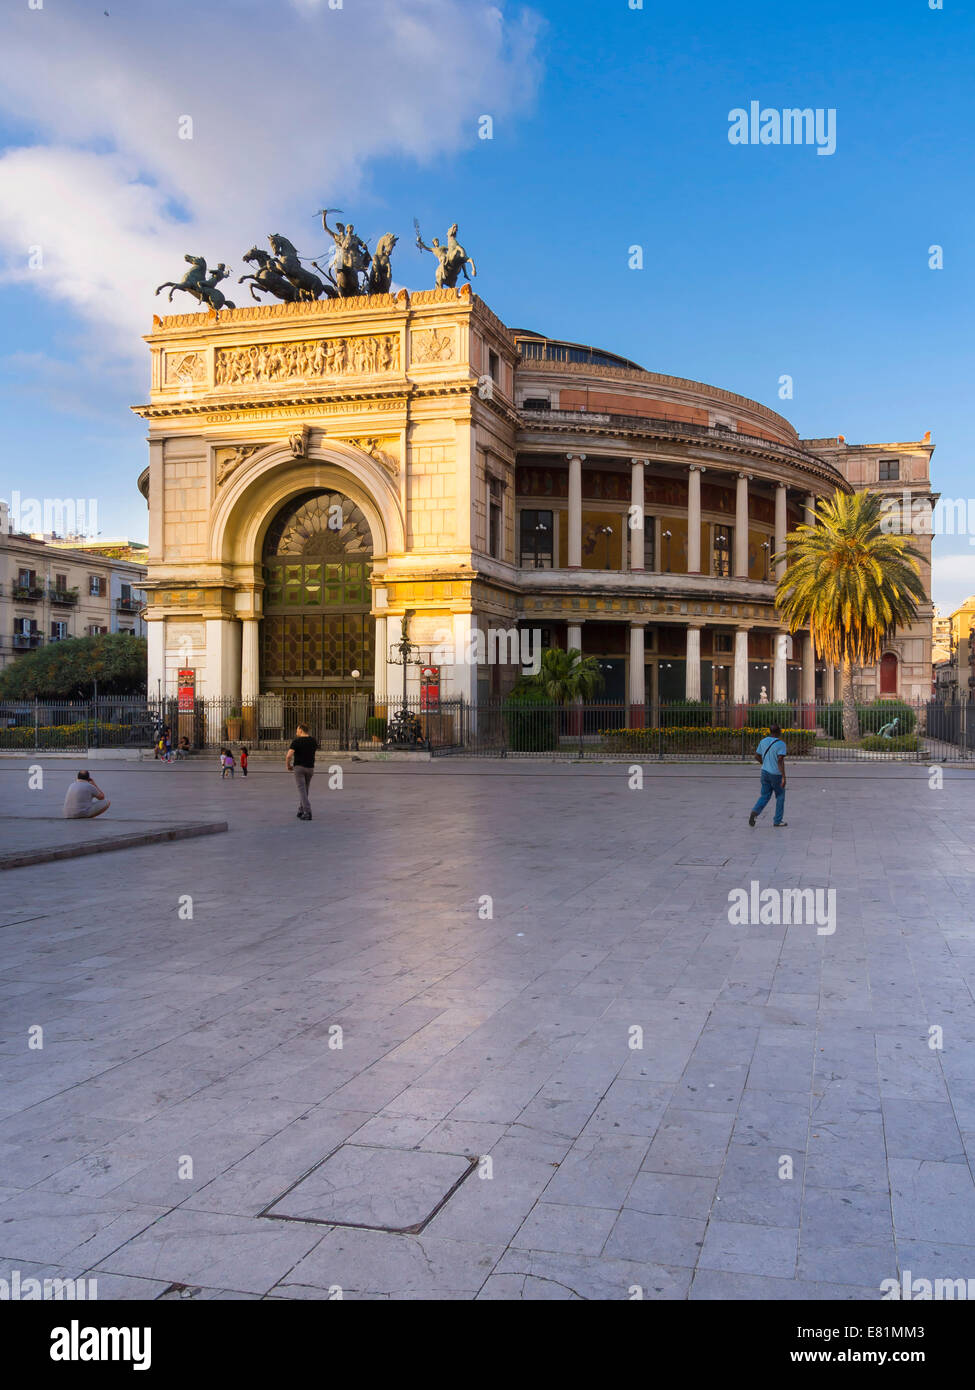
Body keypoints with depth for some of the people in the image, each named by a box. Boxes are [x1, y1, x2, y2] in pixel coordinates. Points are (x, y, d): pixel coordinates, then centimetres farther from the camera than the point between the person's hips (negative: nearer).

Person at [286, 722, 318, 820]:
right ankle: (301, 811, 22)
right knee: (305, 790, 17)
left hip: (299, 767, -5)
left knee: (302, 790, -6)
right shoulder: (313, 741, 6)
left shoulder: (296, 741, -11)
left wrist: (288, 765, -1)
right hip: (310, 767, 5)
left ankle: (307, 812, -15)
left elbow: (289, 755, -18)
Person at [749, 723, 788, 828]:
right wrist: (784, 777, -24)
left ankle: (755, 812, -15)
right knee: (780, 797, 13)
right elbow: (780, 761, -24)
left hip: (765, 772, 5)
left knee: (765, 796, 12)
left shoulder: (763, 741, 2)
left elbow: (757, 756, 10)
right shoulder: (781, 744, -17)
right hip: (776, 774, -5)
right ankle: (777, 821, 16)